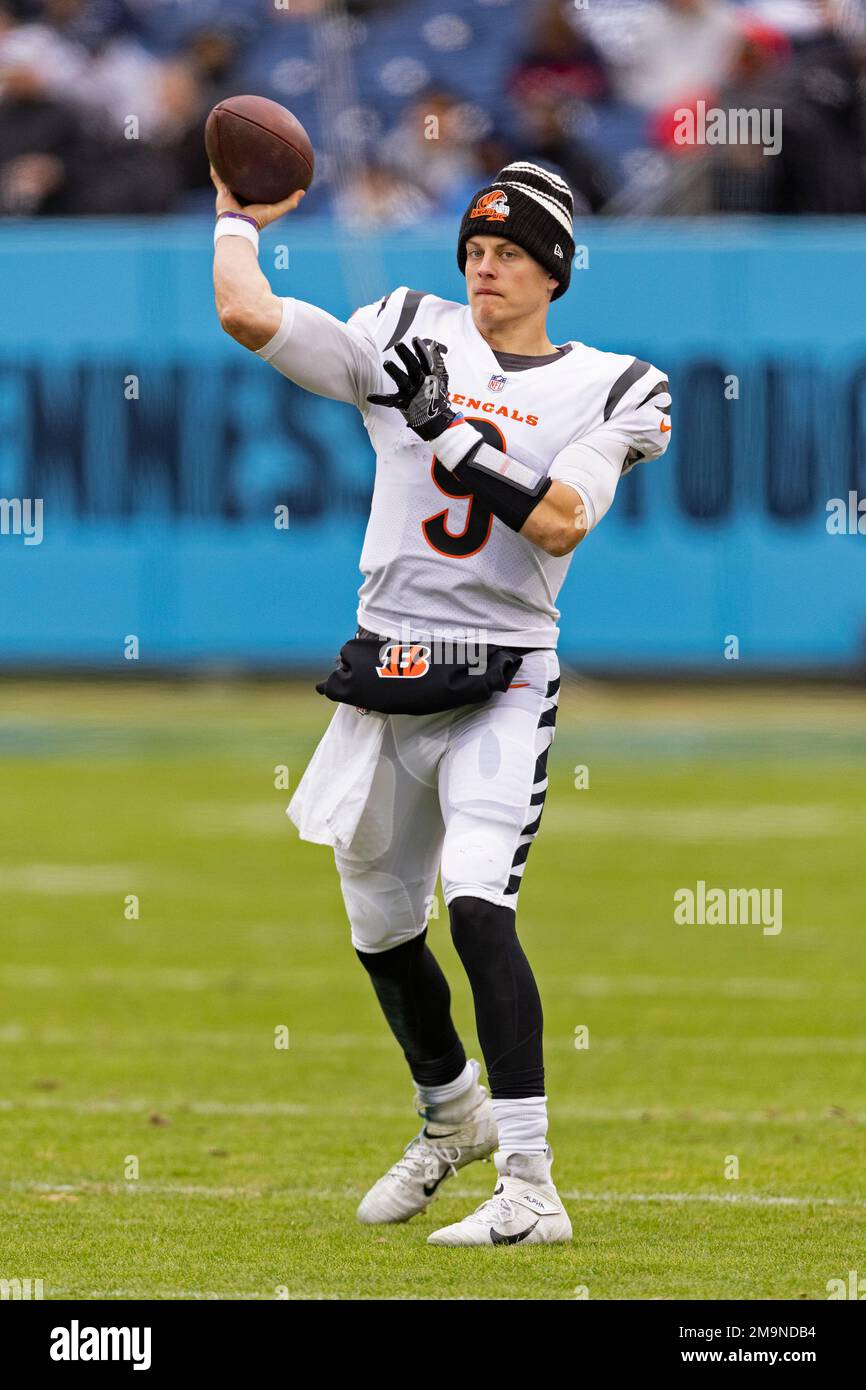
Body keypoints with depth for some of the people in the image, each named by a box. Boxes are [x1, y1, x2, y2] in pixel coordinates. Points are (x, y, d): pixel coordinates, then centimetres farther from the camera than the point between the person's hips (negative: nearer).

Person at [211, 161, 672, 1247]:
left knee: (477, 906, -24)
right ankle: (452, 1117, 44)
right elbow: (247, 314, -3)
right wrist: (239, 218, 10)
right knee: (381, 931, 16)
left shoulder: (605, 391, 0)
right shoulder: (406, 343, 5)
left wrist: (448, 428, -19)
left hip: (501, 686, -4)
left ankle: (530, 1187, -27)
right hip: (385, 679, 4)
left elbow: (560, 523, -17)